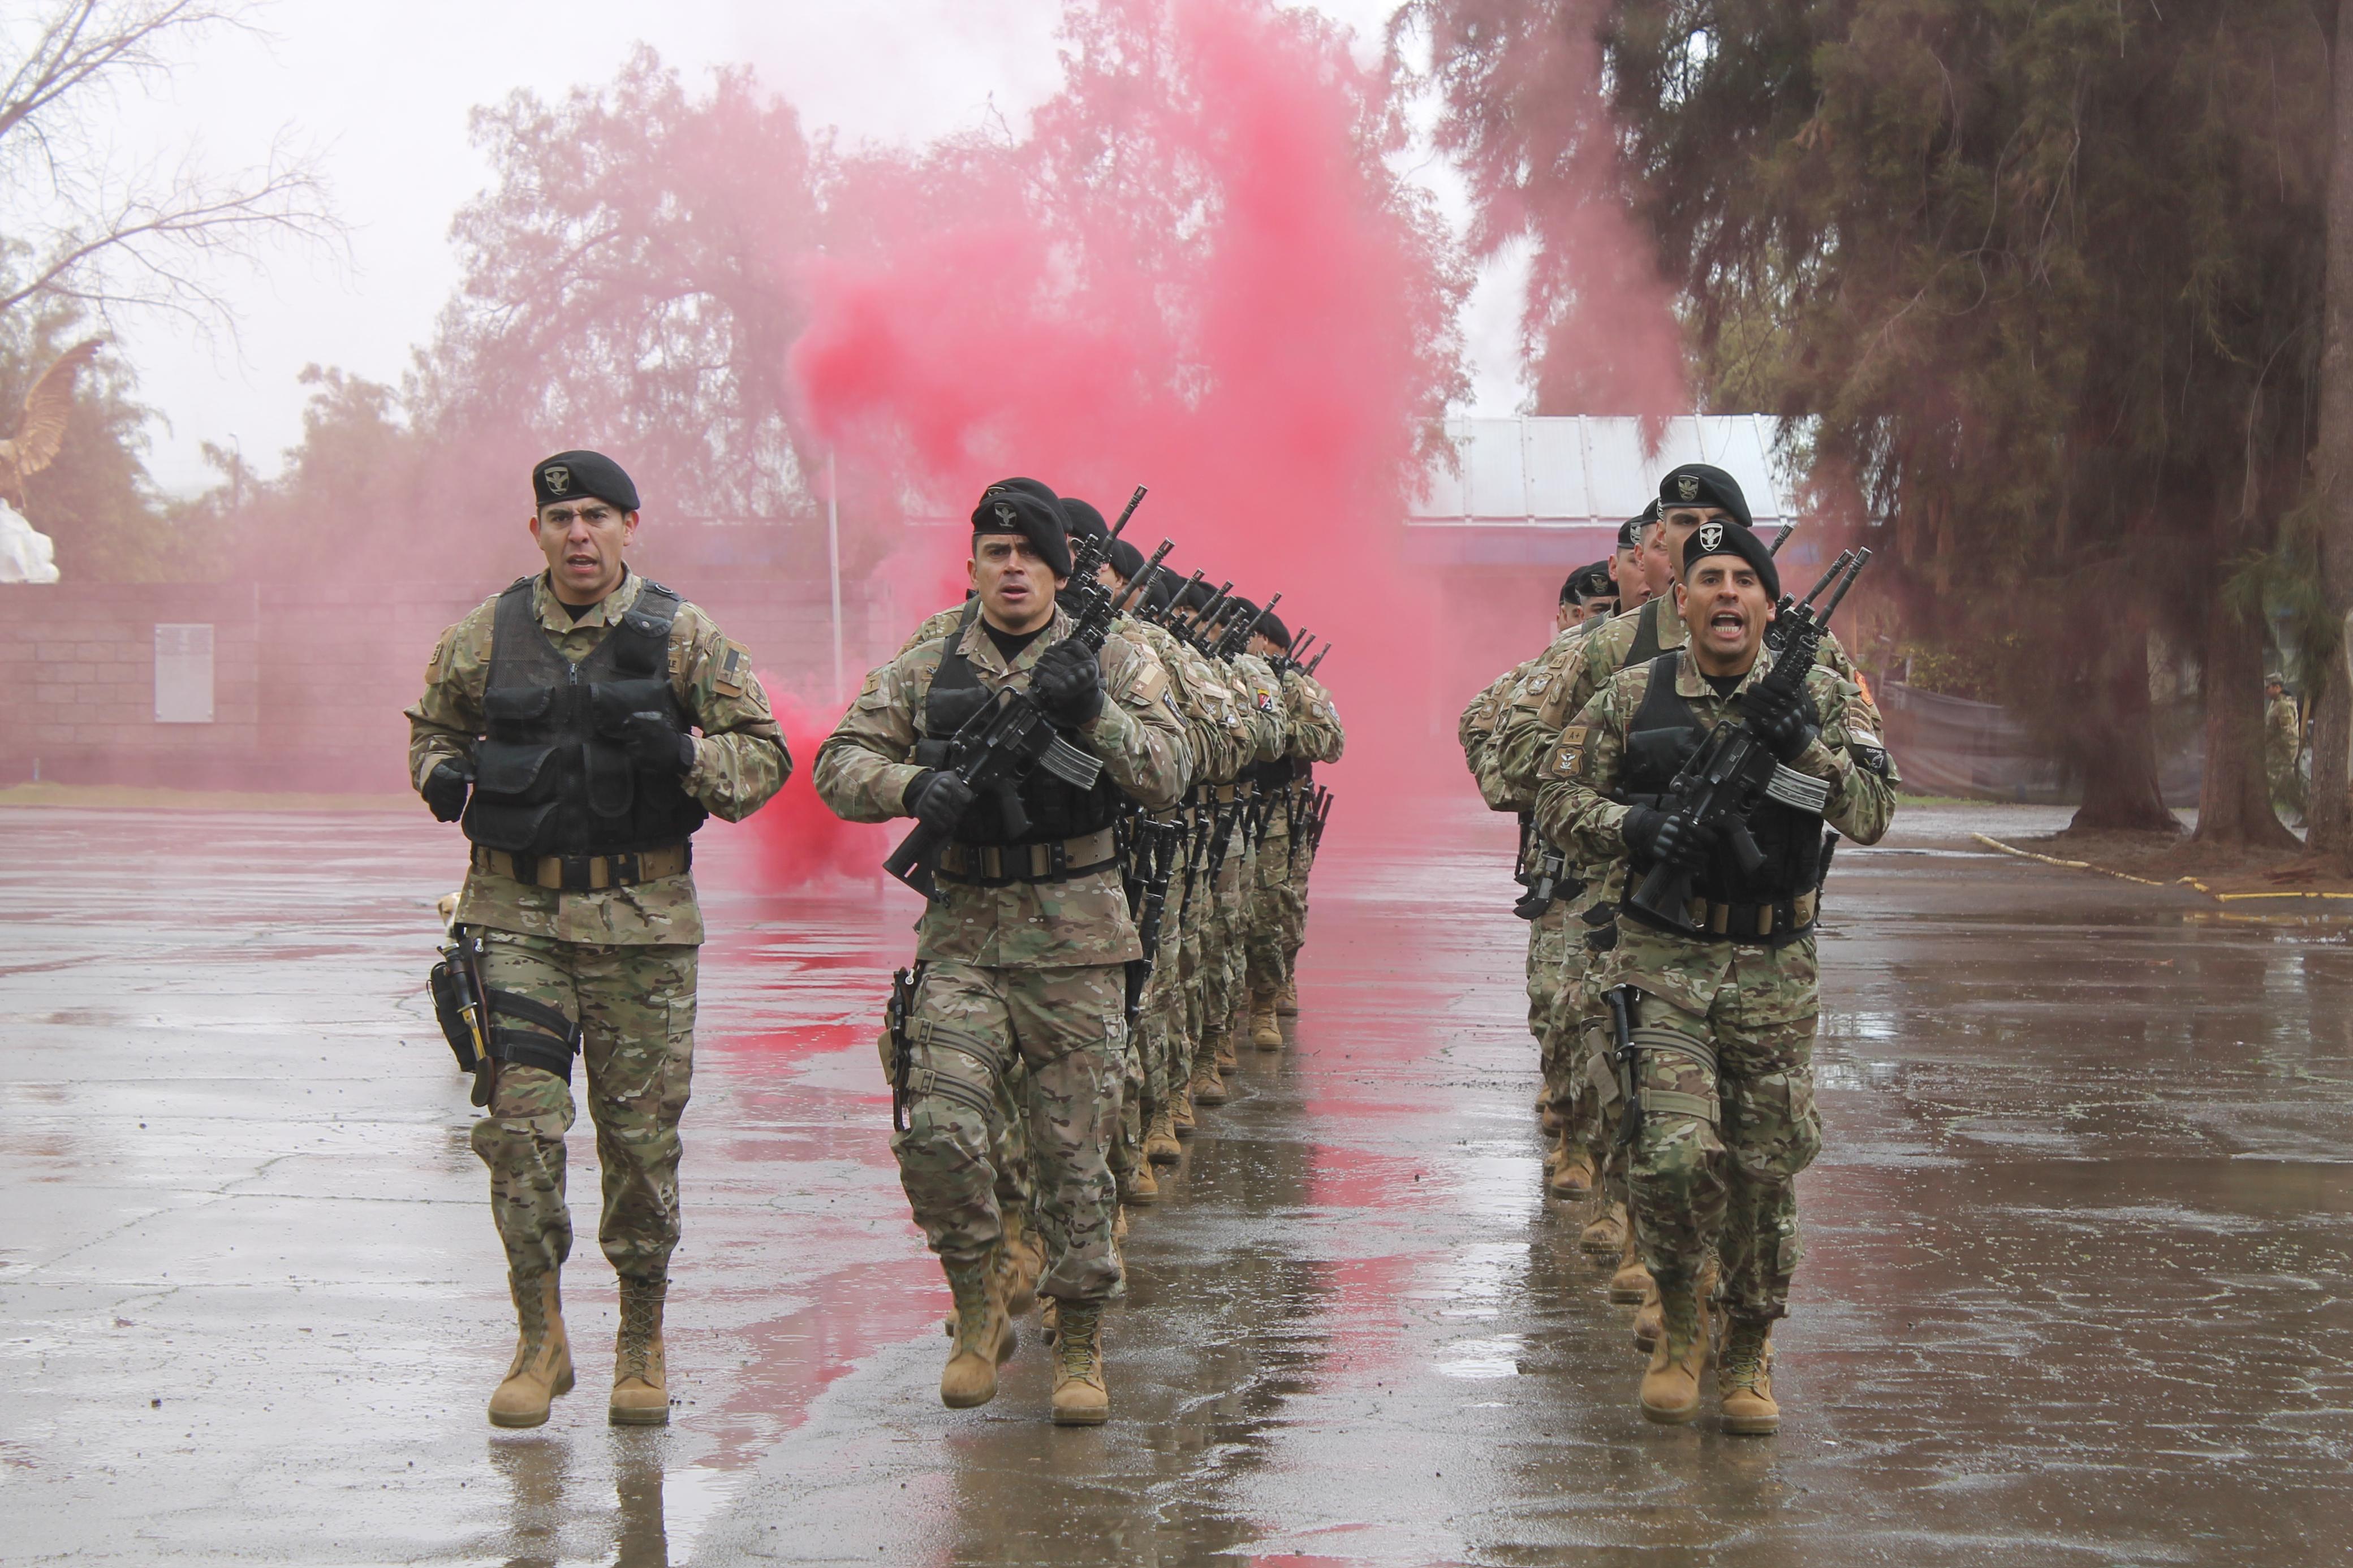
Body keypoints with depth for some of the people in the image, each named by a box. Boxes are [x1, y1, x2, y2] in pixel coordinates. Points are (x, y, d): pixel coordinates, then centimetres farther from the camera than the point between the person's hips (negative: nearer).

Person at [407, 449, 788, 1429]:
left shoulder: (683, 638, 1)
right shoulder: (485, 638, 5)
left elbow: (766, 756, 3)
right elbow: (433, 729, 21)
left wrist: (685, 755, -16)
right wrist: (444, 778, -1)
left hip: (642, 918, -1)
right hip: (516, 913, 1)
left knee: (643, 1137, 4)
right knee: (520, 1123, -8)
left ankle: (642, 1348, 19)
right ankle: (540, 1339, 6)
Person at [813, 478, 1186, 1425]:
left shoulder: (1117, 664, 5)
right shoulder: (924, 673, 9)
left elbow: (1166, 776, -6)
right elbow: (839, 765, 5)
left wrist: (1092, 713, -22)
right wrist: (917, 786, -15)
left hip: (1076, 941, -1)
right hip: (964, 937, 1)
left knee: (1075, 1150, 2)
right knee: (936, 1130, -14)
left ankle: (1080, 1345, 16)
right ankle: (977, 1310, 8)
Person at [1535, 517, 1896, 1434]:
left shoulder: (1819, 697, 2)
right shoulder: (1634, 697, 1)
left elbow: (1874, 814, -4)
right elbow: (1558, 795, 6)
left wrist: (1805, 747, -21)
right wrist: (1632, 827, -13)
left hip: (1774, 975, 2)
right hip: (1664, 963, -1)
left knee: (1766, 1171, 6)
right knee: (1676, 1153, -16)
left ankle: (1749, 1356, 24)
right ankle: (1677, 1324, 10)